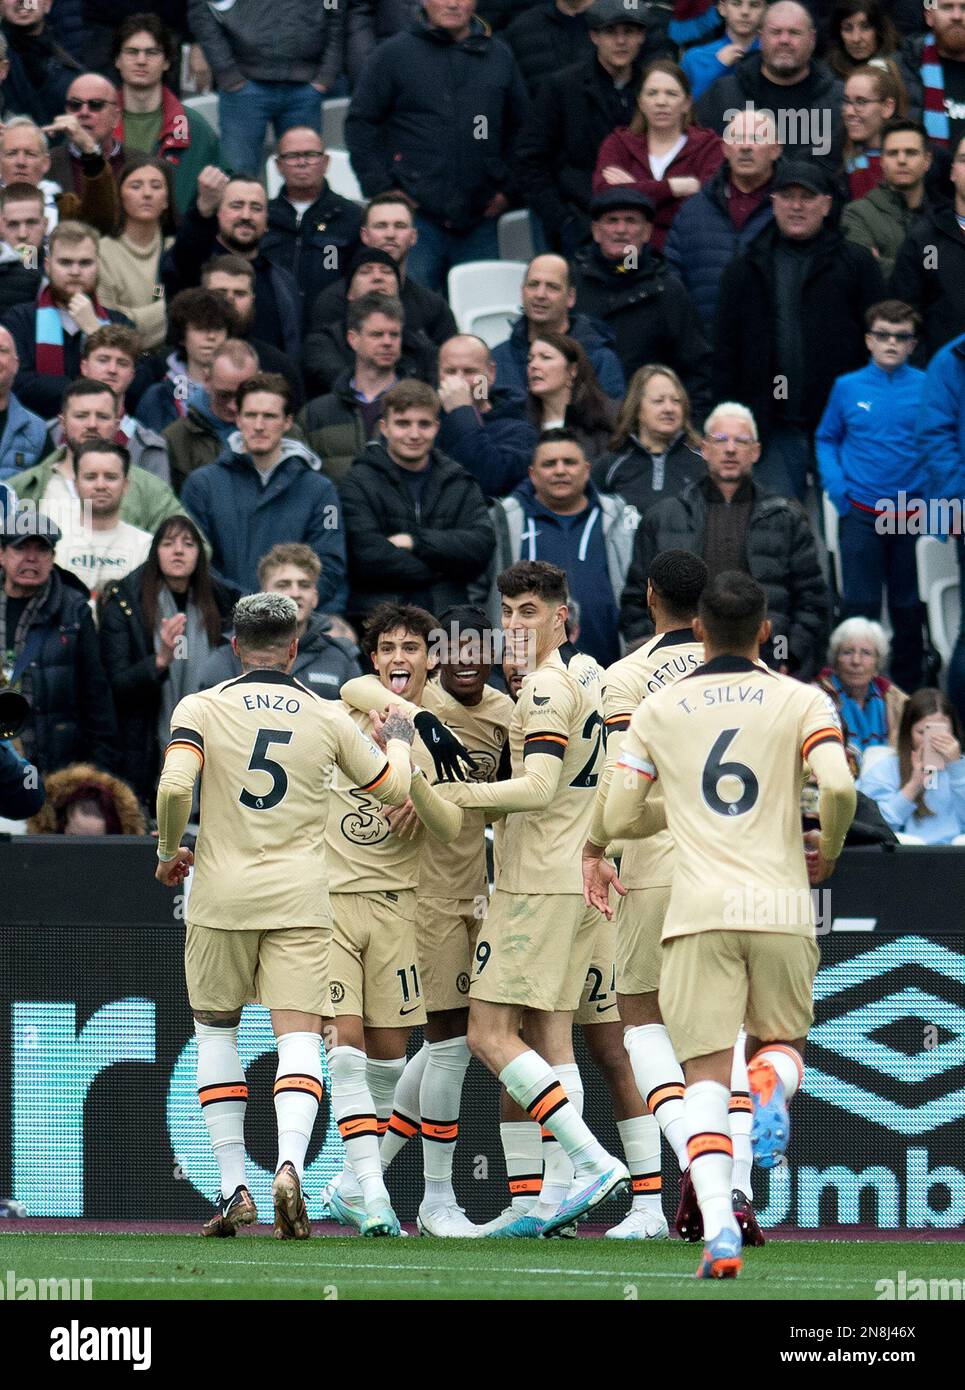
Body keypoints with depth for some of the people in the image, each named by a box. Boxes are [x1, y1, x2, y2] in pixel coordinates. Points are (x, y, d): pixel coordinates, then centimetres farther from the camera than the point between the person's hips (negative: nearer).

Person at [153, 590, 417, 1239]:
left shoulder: (202, 708, -2)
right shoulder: (328, 717, 4)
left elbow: (174, 786, -17)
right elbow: (395, 788, 13)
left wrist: (170, 850, 2)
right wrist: (399, 737, 34)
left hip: (221, 894, 0)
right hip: (300, 897, 0)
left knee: (216, 1030, 15)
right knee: (300, 1036, -2)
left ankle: (234, 1187, 9)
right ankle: (290, 1164, -27)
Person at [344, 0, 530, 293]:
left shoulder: (500, 58, 13)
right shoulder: (395, 54, 3)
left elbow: (521, 127, 20)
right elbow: (360, 123, 2)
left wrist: (507, 189, 9)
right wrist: (380, 190, -5)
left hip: (479, 222, 3)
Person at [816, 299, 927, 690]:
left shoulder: (928, 388, 0)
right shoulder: (848, 387, 3)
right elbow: (826, 439, 14)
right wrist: (835, 485, 0)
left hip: (912, 514, 0)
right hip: (861, 514, 0)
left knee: (908, 608, 8)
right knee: (859, 604, -2)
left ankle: (909, 690, 19)